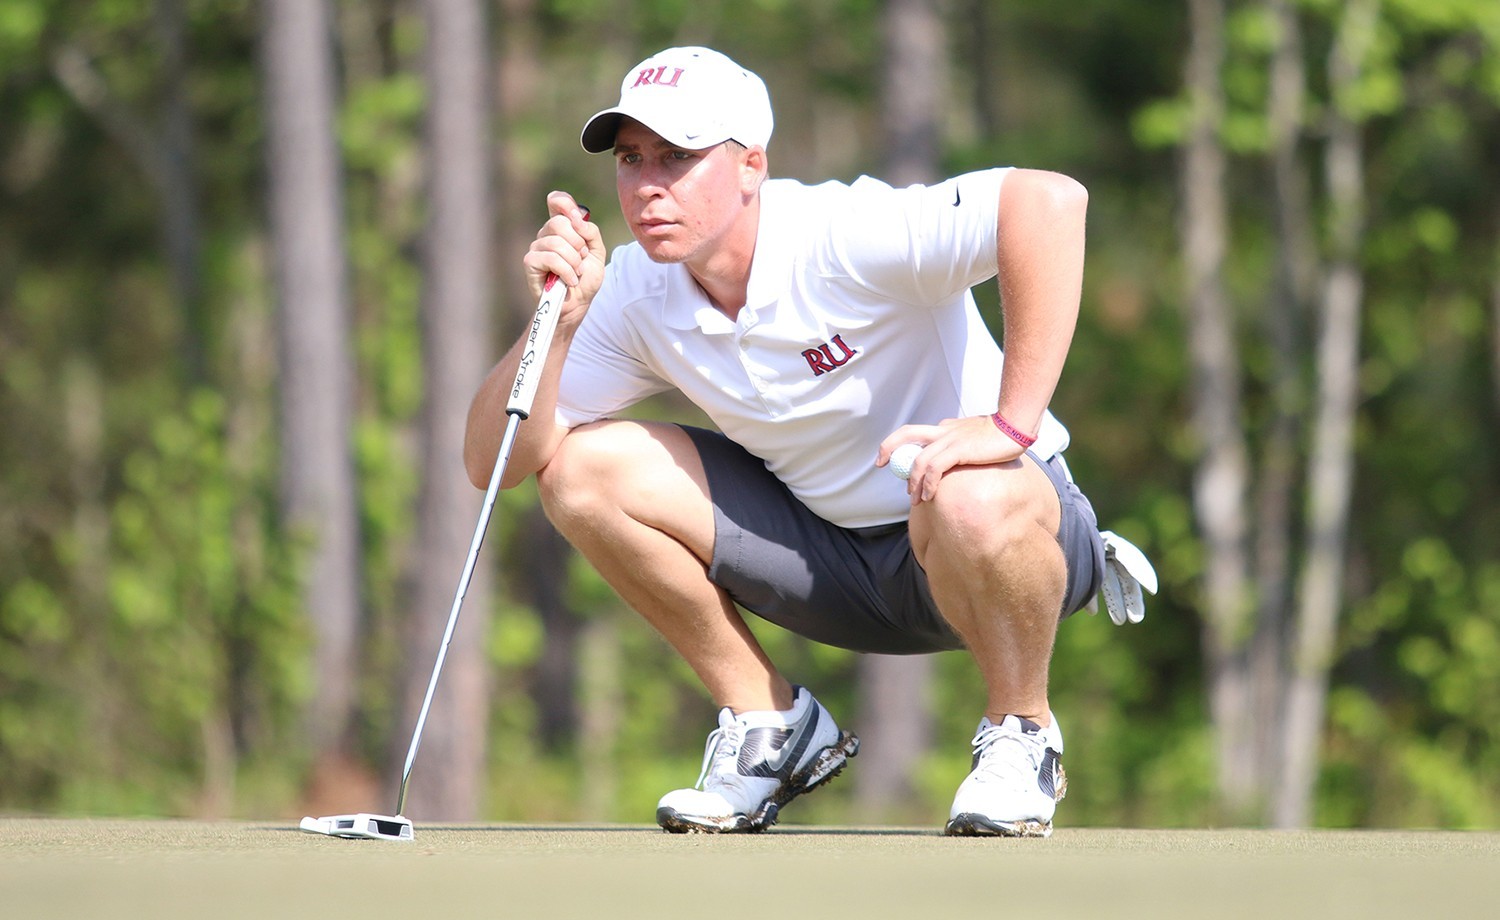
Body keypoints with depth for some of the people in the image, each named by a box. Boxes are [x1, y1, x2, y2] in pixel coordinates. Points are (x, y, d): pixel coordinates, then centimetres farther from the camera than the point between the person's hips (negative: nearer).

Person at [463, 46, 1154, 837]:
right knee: (582, 469, -9)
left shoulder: (842, 236, -26)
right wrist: (558, 323, -23)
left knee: (969, 503, -43)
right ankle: (770, 722, 6)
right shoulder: (636, 294, -7)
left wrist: (1011, 425, -41)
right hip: (832, 554, 6)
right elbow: (492, 466, -8)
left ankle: (1020, 735, -10)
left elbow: (1050, 202, -40)